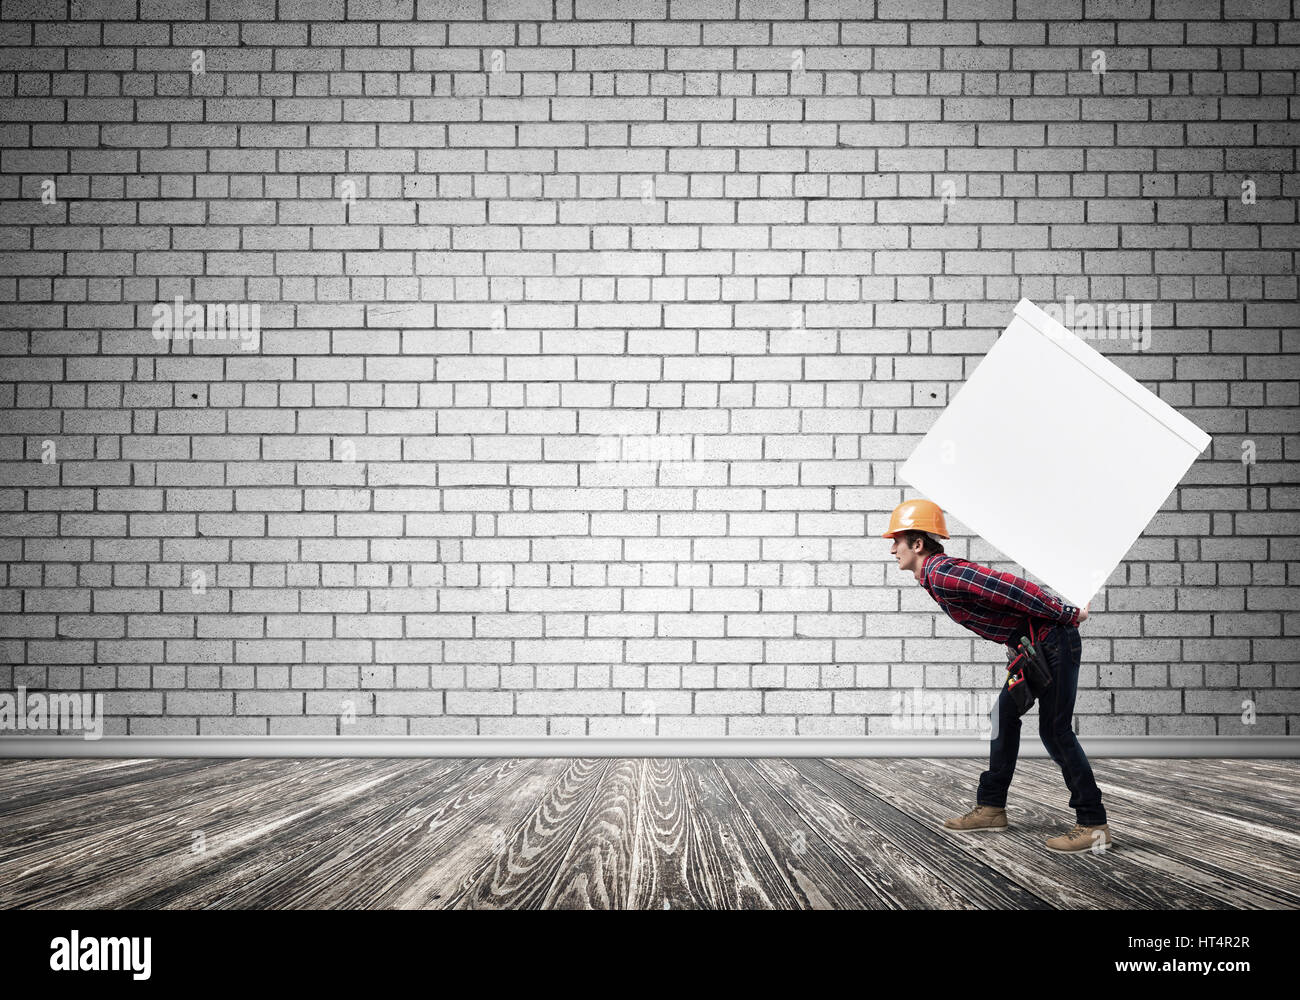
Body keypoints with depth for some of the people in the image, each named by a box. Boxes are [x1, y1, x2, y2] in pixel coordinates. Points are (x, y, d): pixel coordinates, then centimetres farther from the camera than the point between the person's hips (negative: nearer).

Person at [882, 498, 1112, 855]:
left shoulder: (943, 575, -21)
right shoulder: (937, 576, 12)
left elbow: (1013, 588, -26)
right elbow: (999, 587, 20)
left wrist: (1067, 616, -19)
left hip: (1053, 640, -10)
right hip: (1030, 645, 10)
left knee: (1055, 730, -9)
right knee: (1005, 716, 13)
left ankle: (1093, 824, -5)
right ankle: (991, 807, 21)